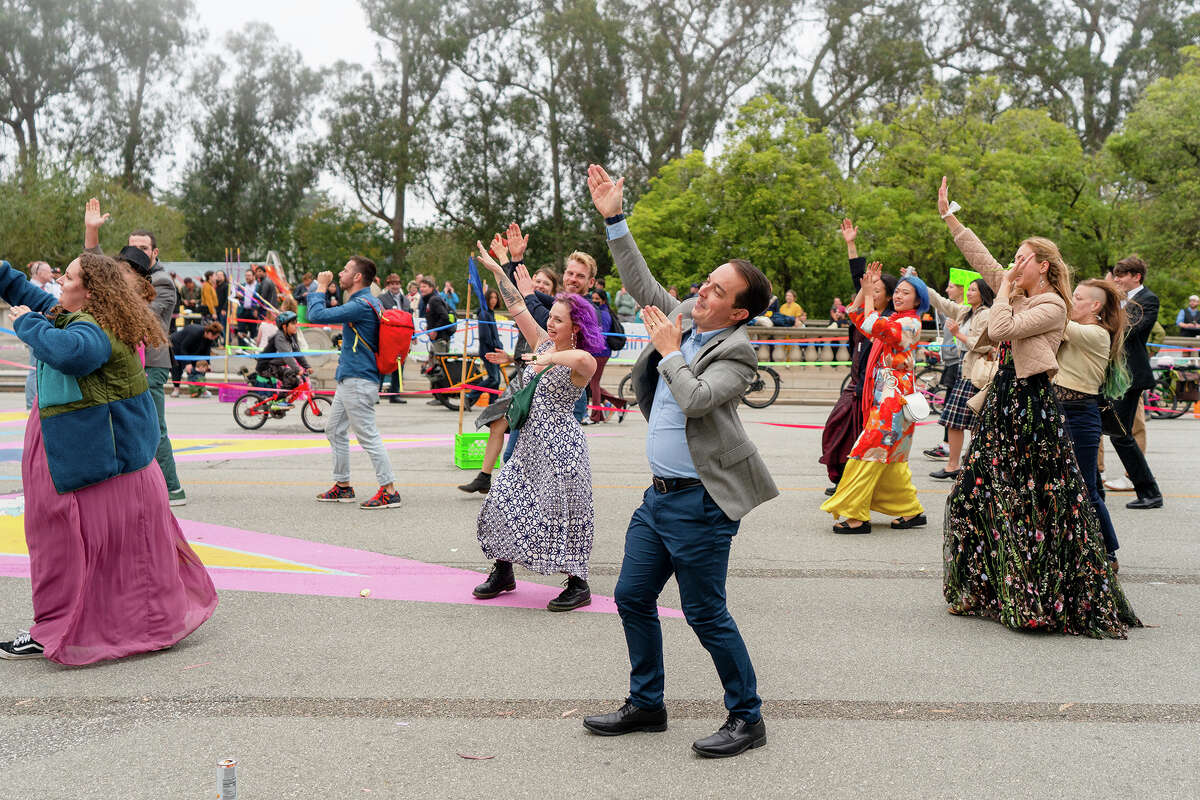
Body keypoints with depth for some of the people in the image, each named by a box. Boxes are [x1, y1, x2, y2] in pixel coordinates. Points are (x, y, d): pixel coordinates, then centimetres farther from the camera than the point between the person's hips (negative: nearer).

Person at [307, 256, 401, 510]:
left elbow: (317, 315, -20)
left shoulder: (361, 305, -19)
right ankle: (343, 486, 26)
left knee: (368, 436, -9)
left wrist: (321, 287, -8)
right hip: (348, 379, 11)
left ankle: (389, 491, -6)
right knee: (334, 429, 18)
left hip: (358, 381, -11)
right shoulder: (365, 302, 15)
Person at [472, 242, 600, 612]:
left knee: (562, 513, -4)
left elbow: (583, 359, -39)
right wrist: (496, 270, 10)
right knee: (503, 500, 7)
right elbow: (518, 309, 12)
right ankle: (503, 573, 22)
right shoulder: (544, 344, 10)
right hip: (531, 442, 8)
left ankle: (578, 585, 10)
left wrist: (550, 358, -26)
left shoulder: (581, 363, -12)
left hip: (560, 444, -8)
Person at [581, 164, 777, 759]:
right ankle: (646, 705, 30)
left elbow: (697, 398, -28)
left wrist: (668, 350, -13)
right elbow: (641, 283, 19)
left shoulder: (736, 351, -13)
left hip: (700, 503, -9)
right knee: (632, 598, 14)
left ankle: (747, 718, 14)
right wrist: (613, 219, 15)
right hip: (660, 494, 9)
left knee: (705, 614, -2)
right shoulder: (683, 319, 9)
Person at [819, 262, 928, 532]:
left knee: (868, 453, -10)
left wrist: (870, 295, -16)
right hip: (883, 398, 9)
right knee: (891, 458, 12)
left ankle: (856, 516, -8)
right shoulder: (893, 321, 18)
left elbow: (874, 327, -25)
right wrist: (865, 288, 9)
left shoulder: (910, 323, -10)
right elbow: (857, 318, 20)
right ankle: (912, 511, 19)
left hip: (893, 400, -9)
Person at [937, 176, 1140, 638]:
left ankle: (1038, 600, 2)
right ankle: (980, 592, 19)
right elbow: (979, 257, 16)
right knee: (975, 493, 9)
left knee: (1035, 505, -5)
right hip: (1004, 403, 9)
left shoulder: (1052, 307, -11)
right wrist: (948, 216, 16)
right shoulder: (1019, 296, 12)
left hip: (1030, 409, -9)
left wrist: (1005, 291, -7)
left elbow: (999, 329, -23)